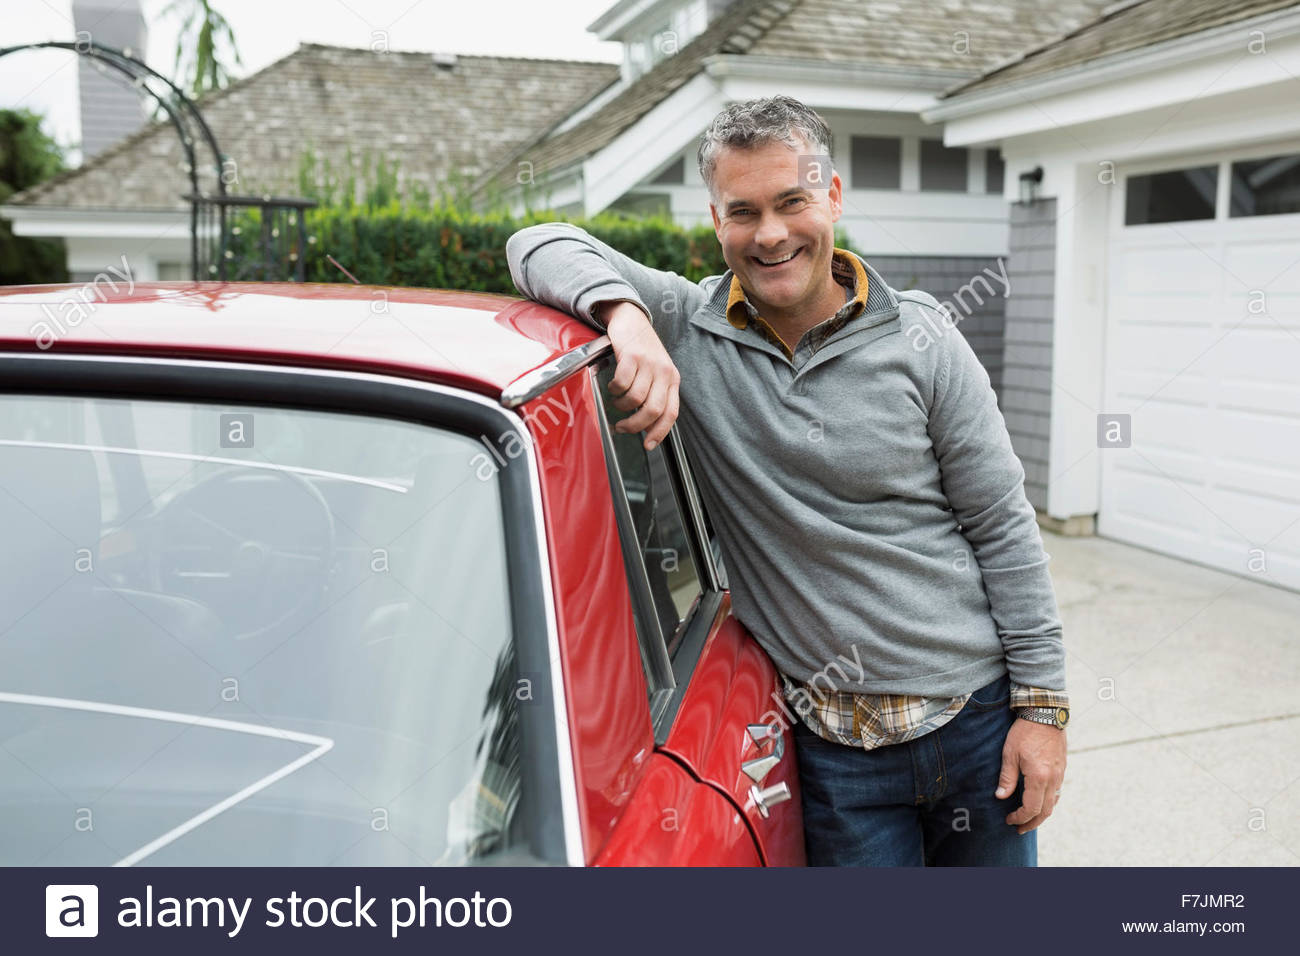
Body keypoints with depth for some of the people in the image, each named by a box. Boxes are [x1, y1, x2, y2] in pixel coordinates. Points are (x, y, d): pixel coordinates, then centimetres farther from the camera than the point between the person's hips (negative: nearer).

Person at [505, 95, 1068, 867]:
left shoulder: (921, 341, -5)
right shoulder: (688, 331, -5)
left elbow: (1004, 531, -2)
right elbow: (542, 243, -7)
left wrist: (1042, 704, -4)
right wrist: (623, 311, -28)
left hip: (978, 720, 1)